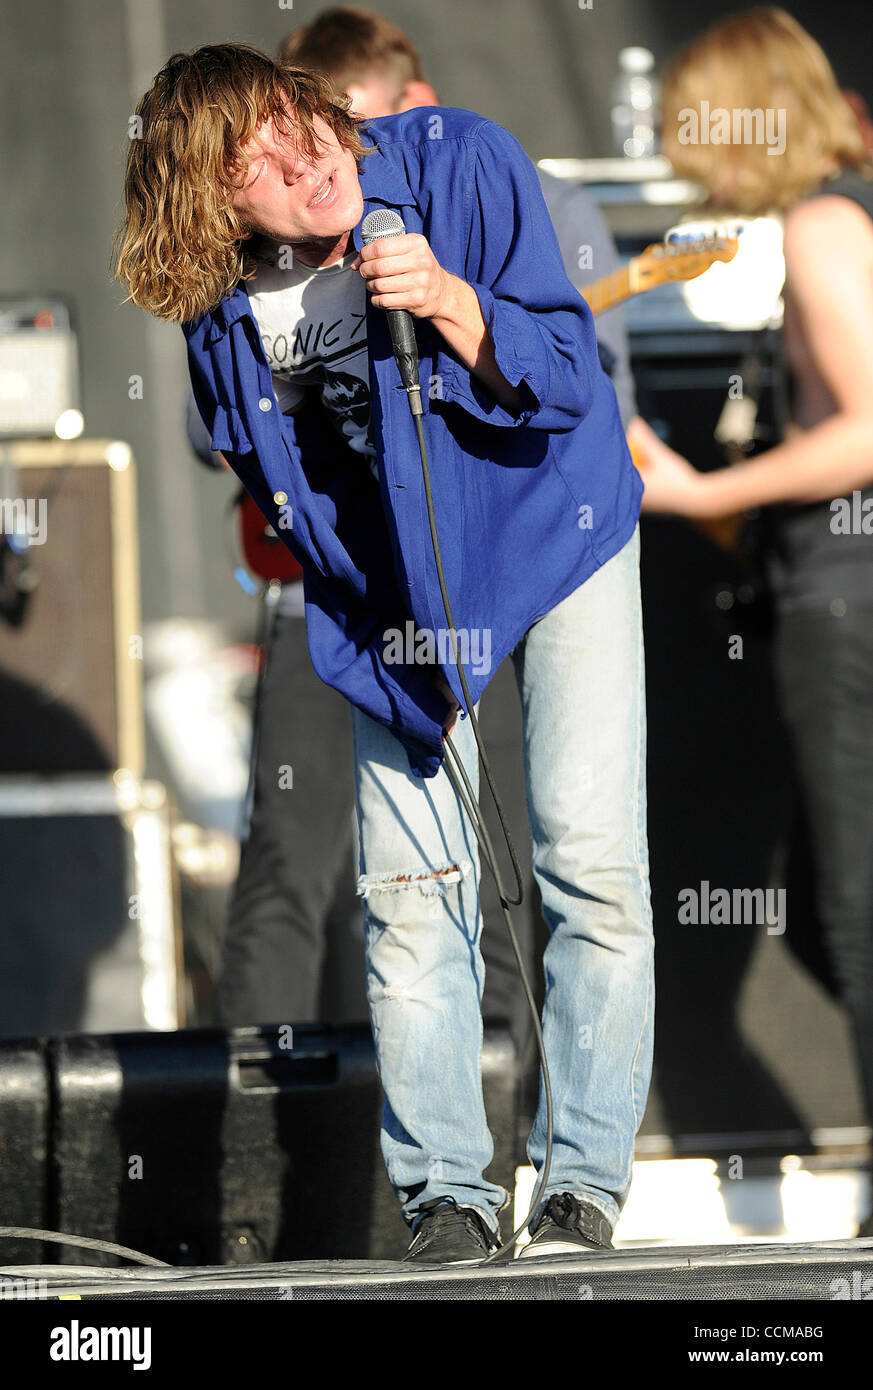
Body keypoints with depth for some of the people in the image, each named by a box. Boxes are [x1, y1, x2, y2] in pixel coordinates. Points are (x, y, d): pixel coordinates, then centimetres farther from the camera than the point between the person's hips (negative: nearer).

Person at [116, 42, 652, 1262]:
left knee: (594, 865, -11)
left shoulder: (459, 164, -22)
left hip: (552, 535, -2)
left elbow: (566, 381, -20)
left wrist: (450, 305, -37)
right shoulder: (220, 305, -13)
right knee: (409, 889, -4)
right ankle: (446, 1193, 6)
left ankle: (586, 1181, -2)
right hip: (392, 594, 2)